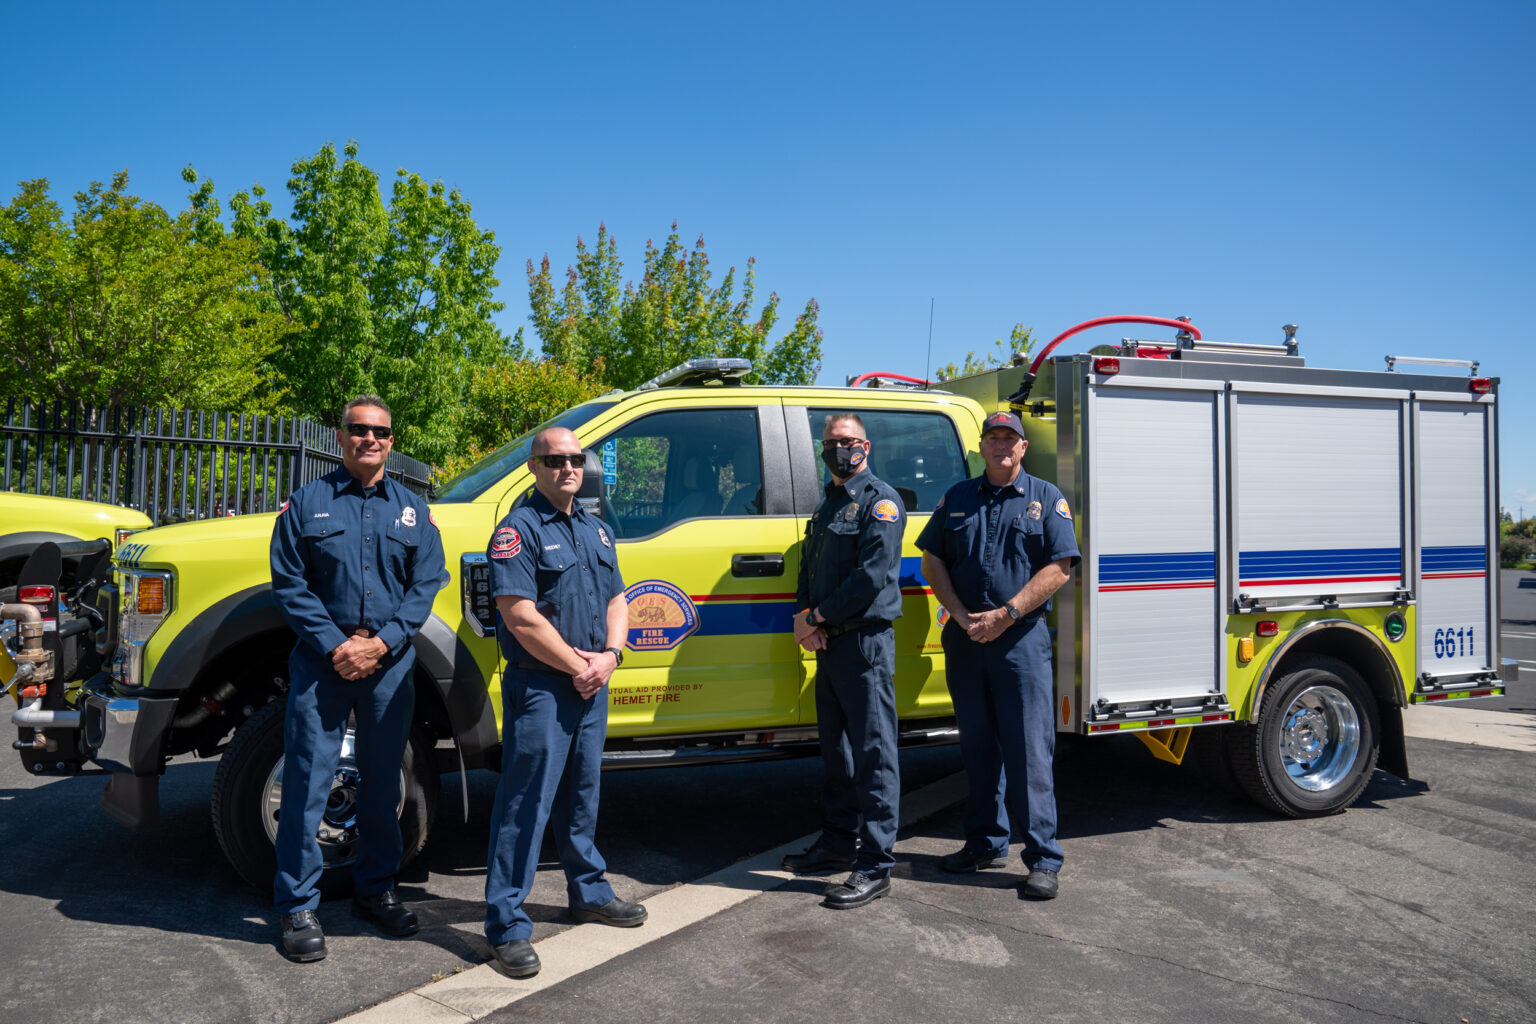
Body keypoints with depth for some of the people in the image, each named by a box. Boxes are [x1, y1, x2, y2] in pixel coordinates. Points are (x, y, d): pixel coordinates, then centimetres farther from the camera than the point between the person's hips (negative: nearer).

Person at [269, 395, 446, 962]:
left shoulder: (412, 509, 10)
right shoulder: (307, 502, 4)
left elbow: (426, 583, 5)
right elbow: (288, 582, -1)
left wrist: (382, 642, -9)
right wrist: (334, 644, -12)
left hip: (389, 661, 3)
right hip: (322, 658, -2)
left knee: (382, 782, 11)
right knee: (307, 782, -2)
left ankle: (375, 890, 26)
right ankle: (298, 905, 9)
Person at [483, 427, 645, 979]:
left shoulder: (597, 529, 14)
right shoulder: (519, 529, -11)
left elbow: (616, 599, 16)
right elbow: (521, 617, -19)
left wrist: (609, 656, -2)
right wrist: (576, 666, -15)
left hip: (592, 687, 8)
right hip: (540, 689, -7)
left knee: (582, 797, 21)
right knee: (525, 805, -3)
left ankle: (589, 892, 36)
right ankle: (507, 926, 4)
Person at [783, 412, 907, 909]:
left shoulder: (880, 500, -8)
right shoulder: (827, 505, 19)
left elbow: (873, 575, -18)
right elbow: (808, 568, 19)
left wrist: (817, 617, -13)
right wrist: (803, 618, 0)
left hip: (865, 641, -9)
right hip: (827, 644, 9)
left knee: (873, 751, -5)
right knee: (835, 746, 17)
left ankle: (875, 866, -2)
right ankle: (838, 840, 29)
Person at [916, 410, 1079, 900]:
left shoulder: (1046, 499, 5)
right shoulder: (957, 498, 13)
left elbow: (1058, 567, -4)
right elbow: (932, 561, 10)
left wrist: (1006, 614, -13)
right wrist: (961, 615, -4)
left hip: (1022, 639, -3)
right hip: (965, 639, 4)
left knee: (1029, 748, -4)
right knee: (977, 745, 11)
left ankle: (1042, 858, 2)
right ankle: (985, 842, 23)